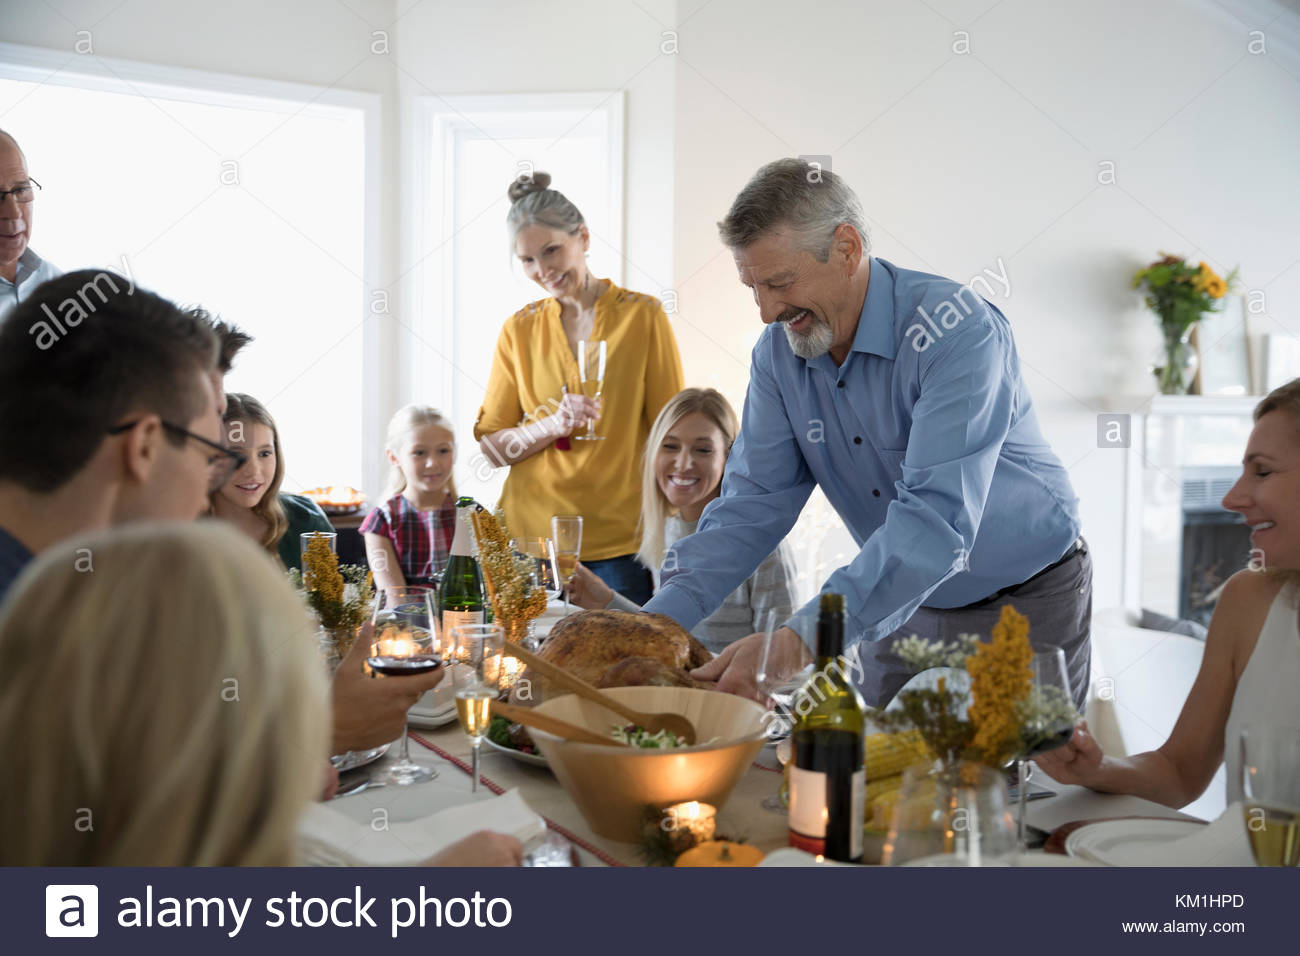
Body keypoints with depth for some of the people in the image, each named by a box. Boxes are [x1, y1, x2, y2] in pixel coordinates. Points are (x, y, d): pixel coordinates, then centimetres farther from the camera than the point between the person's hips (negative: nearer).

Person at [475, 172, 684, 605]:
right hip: (531, 536, 2)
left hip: (619, 542, -2)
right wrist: (554, 423, -13)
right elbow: (491, 447, 6)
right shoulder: (518, 330, 7)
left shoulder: (643, 316, 0)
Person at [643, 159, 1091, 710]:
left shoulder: (956, 332, -27)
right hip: (903, 610, 5)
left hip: (1025, 607, -5)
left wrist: (797, 641, -45)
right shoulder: (778, 352, -7)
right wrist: (657, 620, -22)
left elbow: (937, 520, -37)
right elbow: (754, 501, -8)